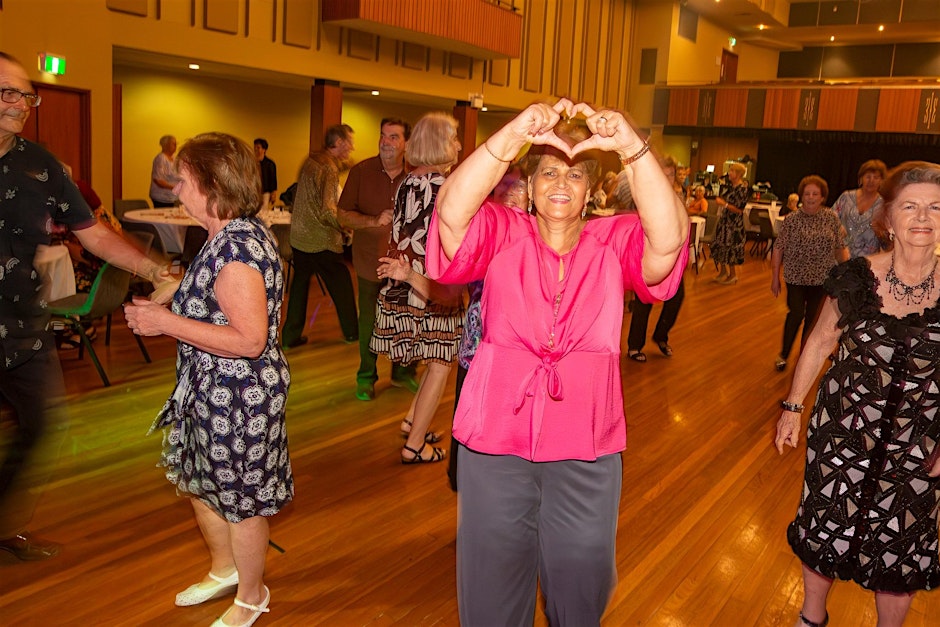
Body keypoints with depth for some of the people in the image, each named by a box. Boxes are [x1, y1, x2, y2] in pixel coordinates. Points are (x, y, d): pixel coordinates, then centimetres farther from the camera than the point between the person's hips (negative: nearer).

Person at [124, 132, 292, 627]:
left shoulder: (237, 247, -26)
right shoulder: (233, 235, 6)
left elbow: (250, 340, -29)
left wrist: (168, 323, -24)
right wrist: (161, 311, 8)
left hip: (239, 396, -10)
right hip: (214, 390, 10)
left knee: (240, 498, 10)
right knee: (199, 483, 25)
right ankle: (225, 571, 48)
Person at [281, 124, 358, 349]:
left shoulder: (310, 160, 9)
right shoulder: (329, 168, -19)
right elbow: (327, 210, -25)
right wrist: (346, 228, -11)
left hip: (299, 236, 8)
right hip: (321, 241, -8)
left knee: (300, 284, 14)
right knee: (341, 285, 8)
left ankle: (291, 335, 19)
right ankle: (352, 331, 22)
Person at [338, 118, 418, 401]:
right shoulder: (361, 171, -4)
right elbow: (344, 216, -5)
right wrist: (375, 221, -20)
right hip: (371, 261, -1)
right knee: (369, 322, 10)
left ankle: (403, 373, 32)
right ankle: (366, 377, 29)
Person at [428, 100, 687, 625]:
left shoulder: (614, 243, -2)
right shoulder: (504, 235, -3)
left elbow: (669, 238, -22)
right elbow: (452, 211, -23)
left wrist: (634, 149, -34)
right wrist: (513, 135, -35)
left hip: (586, 449, 1)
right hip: (496, 440, 0)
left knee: (580, 580, 21)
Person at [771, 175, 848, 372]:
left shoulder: (832, 218, -1)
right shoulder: (791, 219, -5)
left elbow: (841, 247, 3)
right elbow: (778, 249, -3)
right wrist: (775, 278, -3)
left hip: (821, 278, 2)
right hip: (796, 277, -2)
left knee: (812, 318, 8)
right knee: (796, 314, -9)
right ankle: (783, 355, 11)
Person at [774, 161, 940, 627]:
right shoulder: (856, 278, -11)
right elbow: (821, 341, 1)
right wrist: (793, 407, 4)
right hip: (842, 430, 1)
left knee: (900, 546, 13)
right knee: (824, 529, 15)